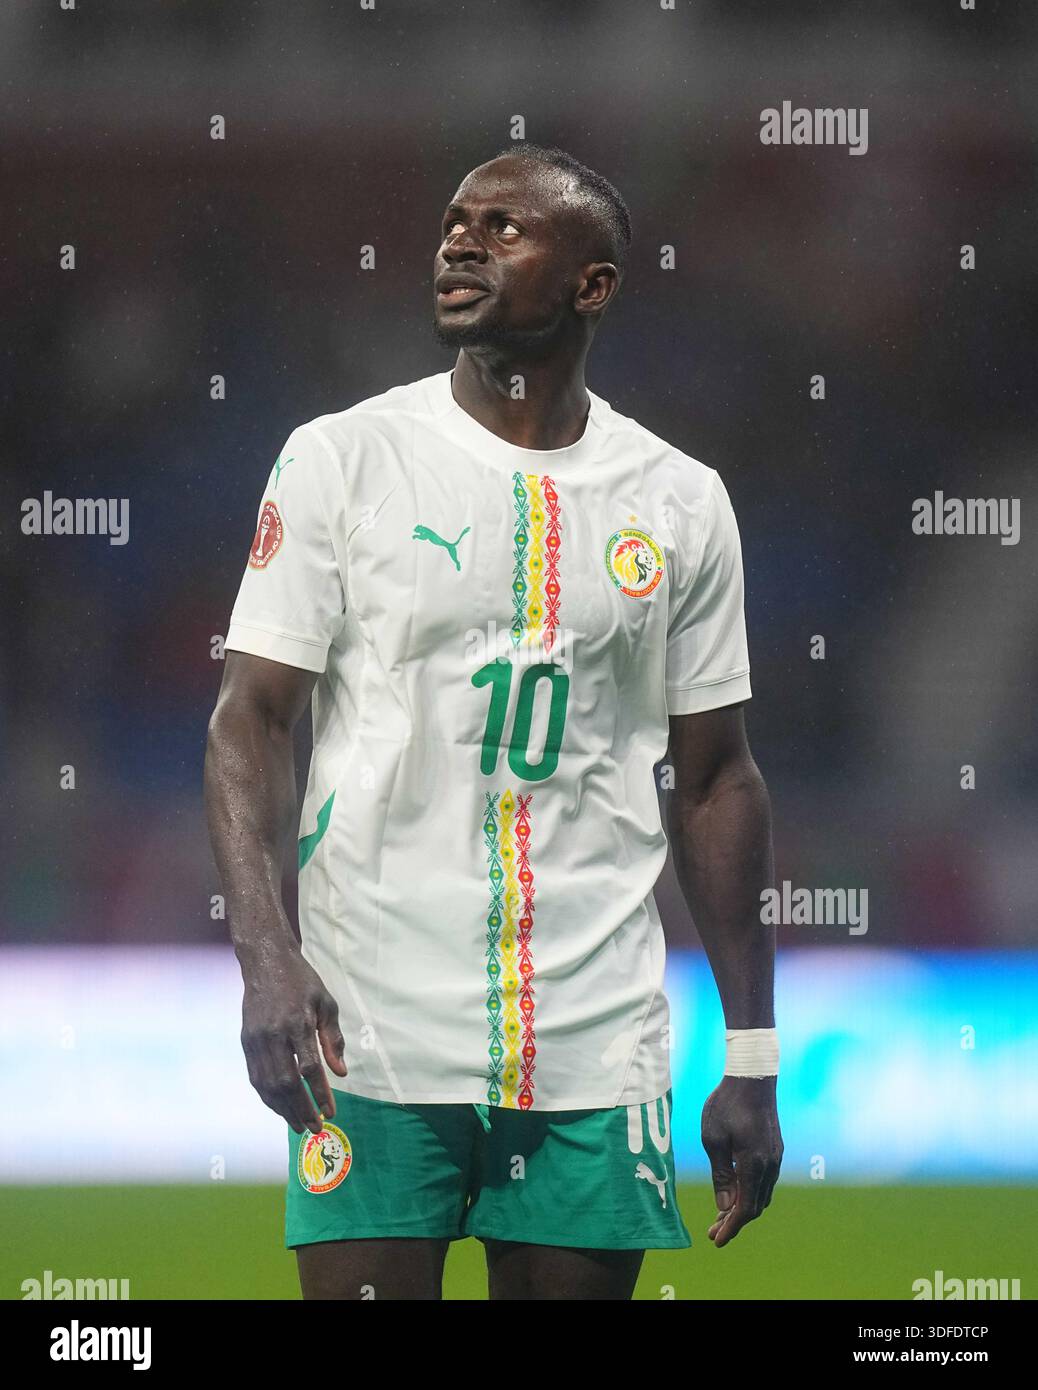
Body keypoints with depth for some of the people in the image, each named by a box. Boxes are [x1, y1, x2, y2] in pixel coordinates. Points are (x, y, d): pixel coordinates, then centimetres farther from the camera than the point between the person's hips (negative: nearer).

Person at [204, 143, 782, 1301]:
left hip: (596, 1050, 2)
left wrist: (752, 1061, 9)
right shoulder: (341, 459, 1)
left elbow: (715, 780, 13)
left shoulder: (680, 502, 8)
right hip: (376, 1033, -2)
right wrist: (266, 957, -17)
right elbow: (250, 721, -2)